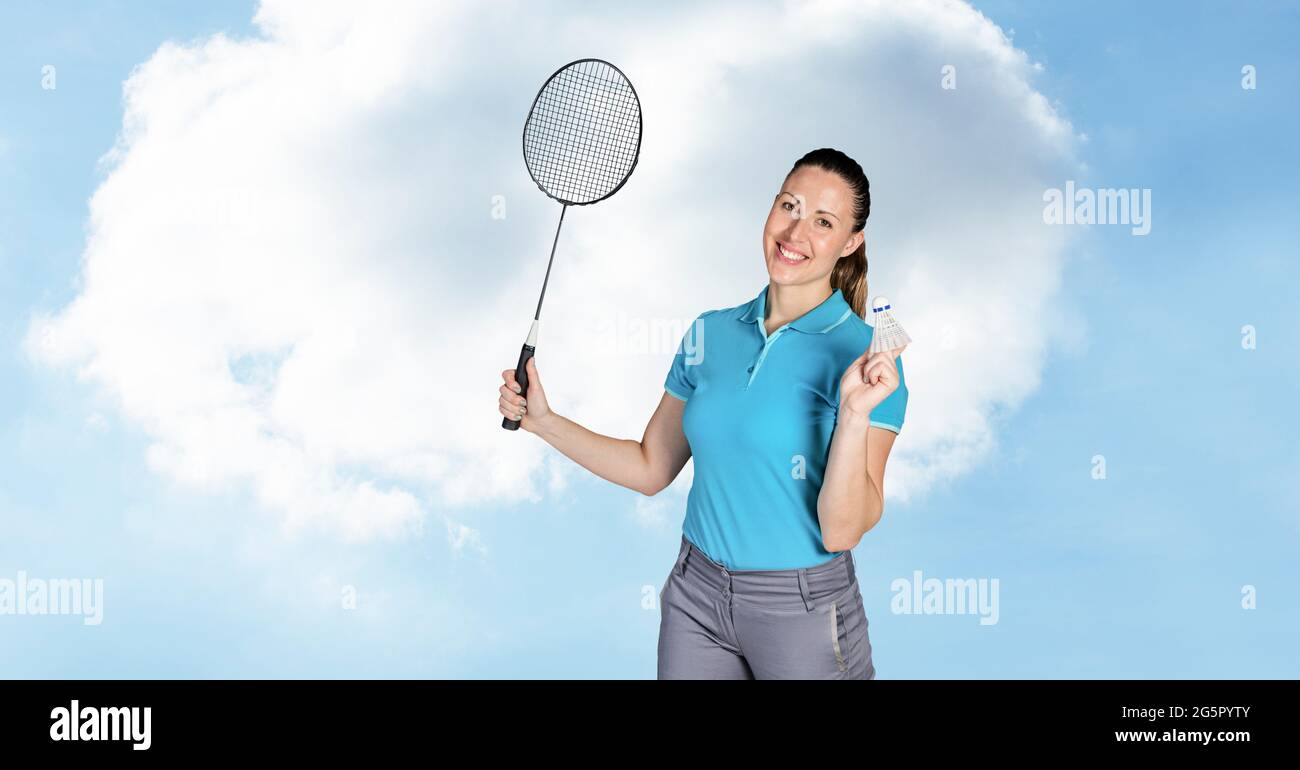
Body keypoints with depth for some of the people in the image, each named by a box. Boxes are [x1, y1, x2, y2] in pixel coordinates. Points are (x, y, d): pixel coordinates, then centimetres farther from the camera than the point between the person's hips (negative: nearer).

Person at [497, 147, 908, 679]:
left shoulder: (867, 358, -12)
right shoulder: (709, 334, 2)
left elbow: (841, 531, -17)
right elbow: (651, 468, 11)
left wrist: (855, 412, -28)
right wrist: (542, 420, 3)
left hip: (802, 611, -4)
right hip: (695, 595, 4)